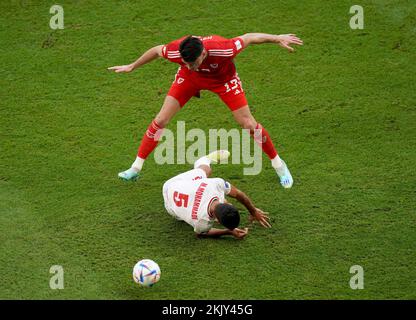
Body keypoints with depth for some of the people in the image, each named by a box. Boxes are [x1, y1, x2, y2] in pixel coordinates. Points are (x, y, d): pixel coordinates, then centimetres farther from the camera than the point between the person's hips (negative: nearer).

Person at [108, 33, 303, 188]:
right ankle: (136, 168, 9)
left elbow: (249, 38, -26)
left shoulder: (222, 49, -43)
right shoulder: (176, 51, -36)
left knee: (248, 124, -6)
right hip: (190, 79, 2)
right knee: (161, 120, -5)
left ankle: (278, 164, 15)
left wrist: (278, 38, -17)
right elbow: (157, 50, -13)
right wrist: (132, 67, 1)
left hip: (223, 78, -2)